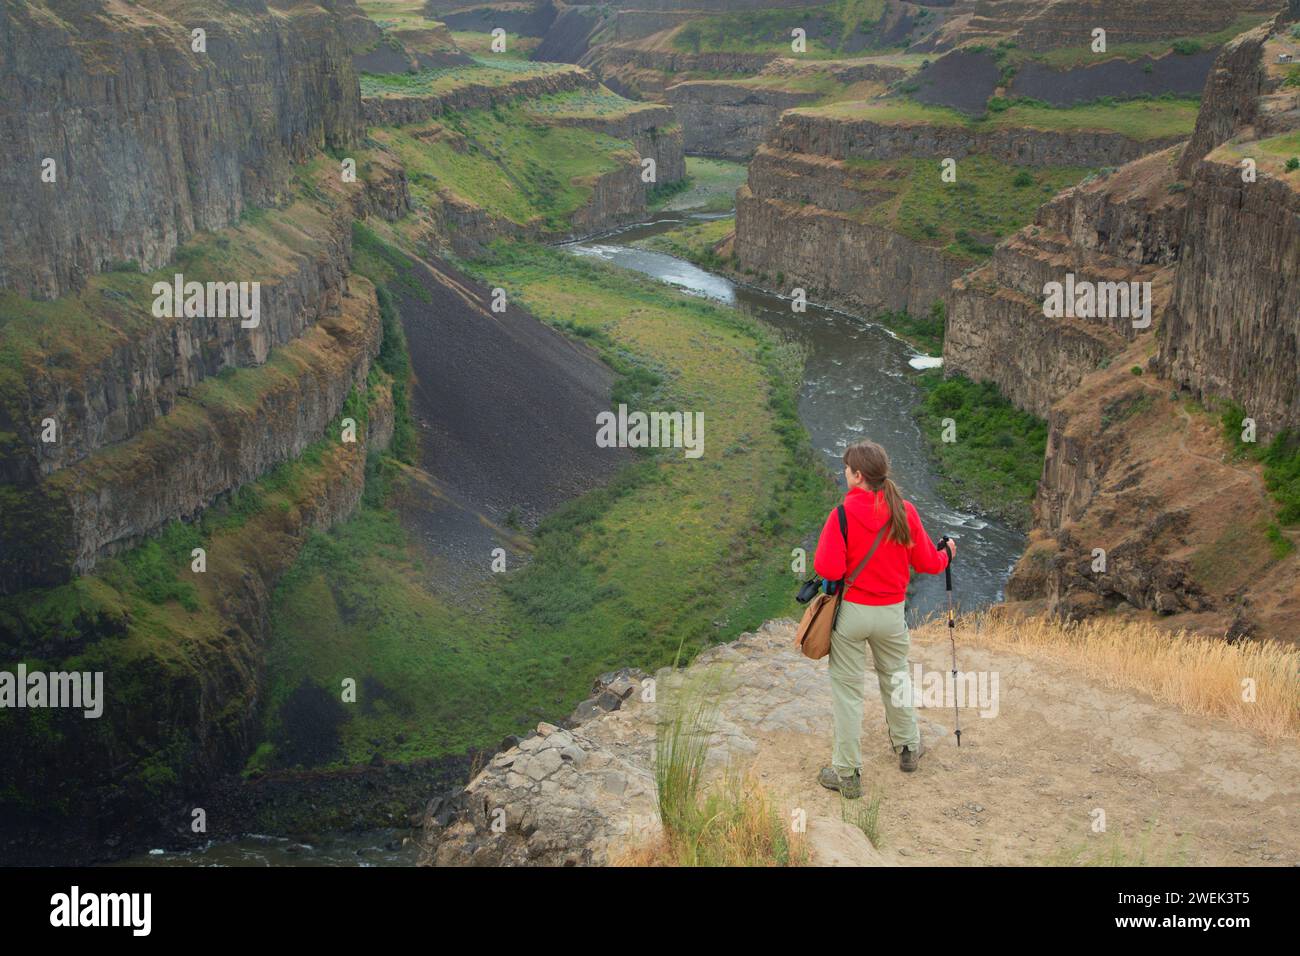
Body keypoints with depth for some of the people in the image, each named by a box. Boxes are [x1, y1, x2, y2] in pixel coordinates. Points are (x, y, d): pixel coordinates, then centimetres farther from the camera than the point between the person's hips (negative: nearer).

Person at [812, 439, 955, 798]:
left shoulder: (843, 513, -17)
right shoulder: (905, 511, -6)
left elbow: (828, 569, -21)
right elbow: (927, 562, 2)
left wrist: (820, 557, 2)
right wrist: (947, 554, 24)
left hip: (851, 611, -3)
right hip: (892, 611, 4)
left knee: (847, 688, 7)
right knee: (895, 678, 25)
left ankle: (847, 772, 12)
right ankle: (908, 748, 42)